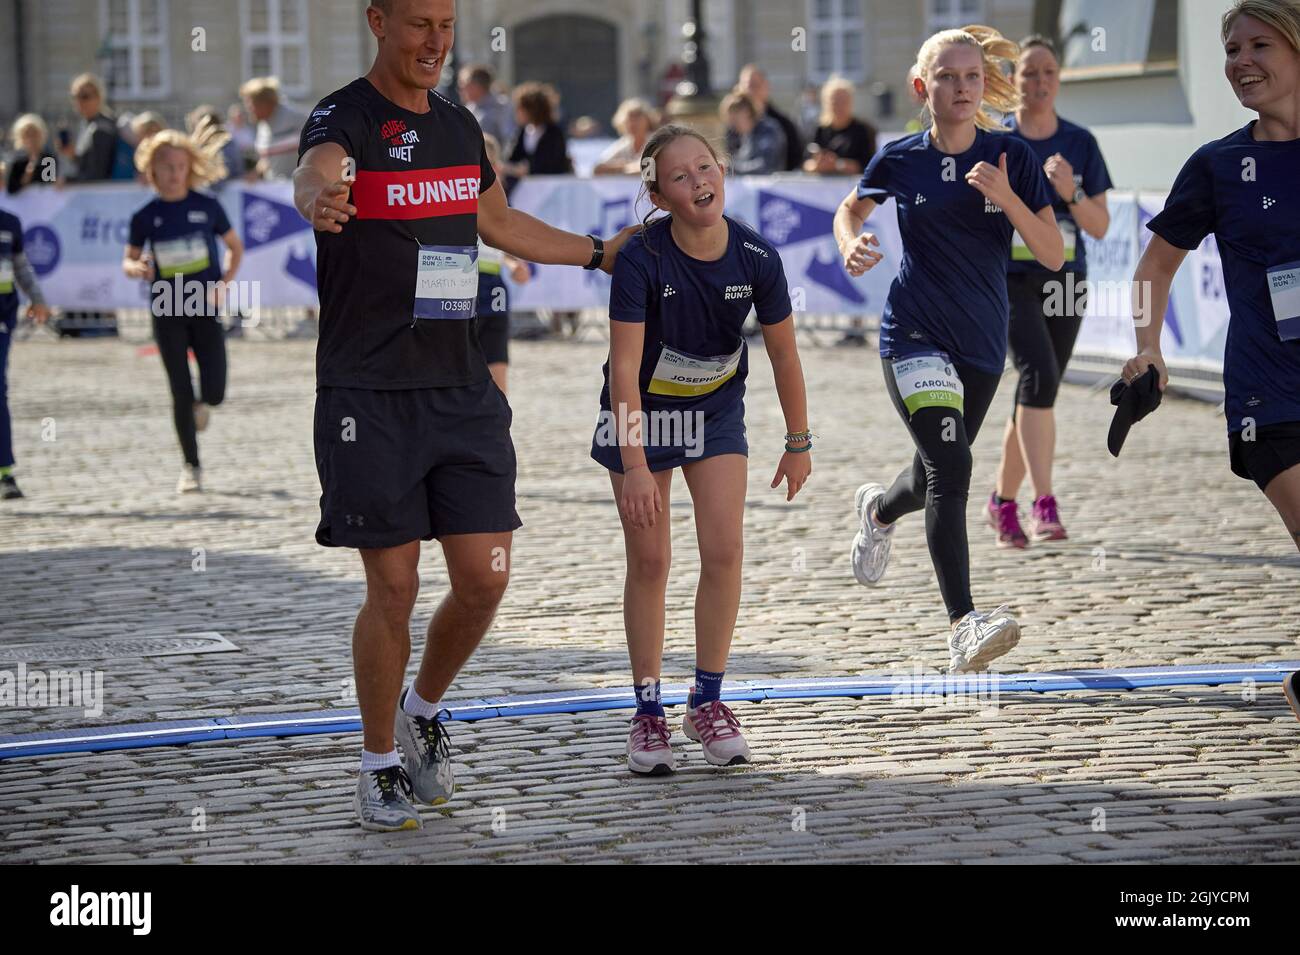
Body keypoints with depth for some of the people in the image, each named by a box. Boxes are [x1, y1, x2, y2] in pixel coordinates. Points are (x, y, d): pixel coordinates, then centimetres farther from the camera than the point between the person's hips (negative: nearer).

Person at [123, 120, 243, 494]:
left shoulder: (207, 207, -1)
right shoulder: (145, 216, -1)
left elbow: (235, 247, 10)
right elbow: (128, 261, 8)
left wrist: (223, 284, -4)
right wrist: (137, 269, -16)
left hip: (205, 311, 0)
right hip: (167, 313, 0)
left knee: (214, 392, -8)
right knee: (181, 394, -1)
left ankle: (201, 405, 31)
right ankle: (191, 467, 11)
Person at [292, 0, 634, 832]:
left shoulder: (459, 127, 13)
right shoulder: (346, 118, -9)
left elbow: (499, 222, 32)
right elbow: (316, 171, -34)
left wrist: (601, 254, 41)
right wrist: (320, 197, -59)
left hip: (464, 390, 6)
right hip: (370, 396, -6)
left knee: (485, 579, 0)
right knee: (394, 589, -3)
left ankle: (423, 713, 27)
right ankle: (381, 764, 15)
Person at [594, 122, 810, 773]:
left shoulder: (756, 258, -18)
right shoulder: (641, 259, -26)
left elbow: (784, 355, -4)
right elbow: (625, 367, -27)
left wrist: (799, 442, 3)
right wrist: (635, 466, -32)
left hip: (717, 408, 2)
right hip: (641, 409, -2)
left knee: (724, 551, -8)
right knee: (649, 560, 0)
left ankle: (707, 702, 7)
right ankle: (648, 711, 11)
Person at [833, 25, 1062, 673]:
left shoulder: (1012, 157, -3)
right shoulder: (900, 159, -3)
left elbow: (1053, 256, -6)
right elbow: (850, 210, 17)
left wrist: (1005, 197, -20)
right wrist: (853, 245, -5)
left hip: (982, 344, 3)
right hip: (914, 337, -3)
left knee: (938, 479, 20)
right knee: (950, 468, -22)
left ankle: (879, 509, 57)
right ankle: (963, 627, -28)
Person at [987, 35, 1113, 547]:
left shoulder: (1080, 143, 6)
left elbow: (1100, 226, 4)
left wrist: (1070, 192, -13)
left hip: (1065, 283, 3)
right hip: (1010, 280, -3)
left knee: (1035, 396, 9)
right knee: (1039, 374, -24)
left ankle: (1003, 500, 29)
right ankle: (1044, 505, -28)